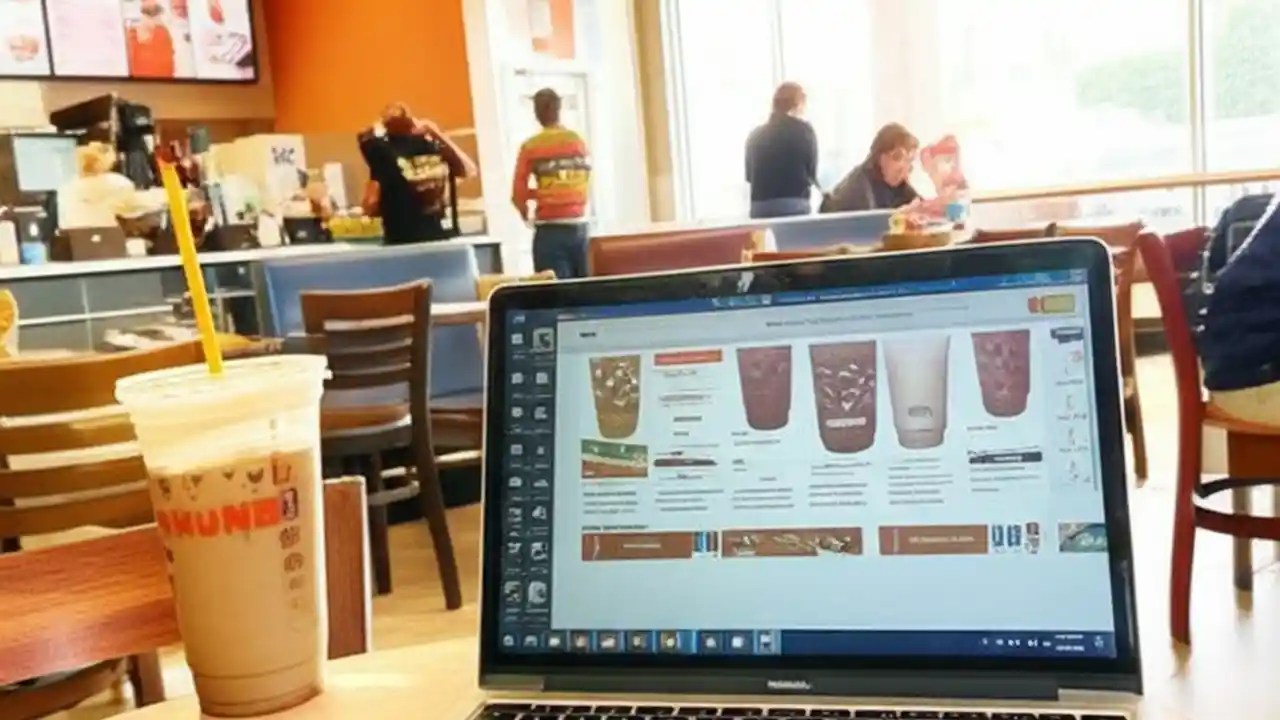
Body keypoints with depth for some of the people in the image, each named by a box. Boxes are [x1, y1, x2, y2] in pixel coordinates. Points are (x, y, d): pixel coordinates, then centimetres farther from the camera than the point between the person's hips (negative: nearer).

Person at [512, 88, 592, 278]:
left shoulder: (531, 147, -4)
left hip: (550, 229, -4)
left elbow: (519, 194, -2)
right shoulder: (579, 141, 6)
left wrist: (526, 213, 17)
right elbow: (587, 186, 11)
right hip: (579, 226, 4)